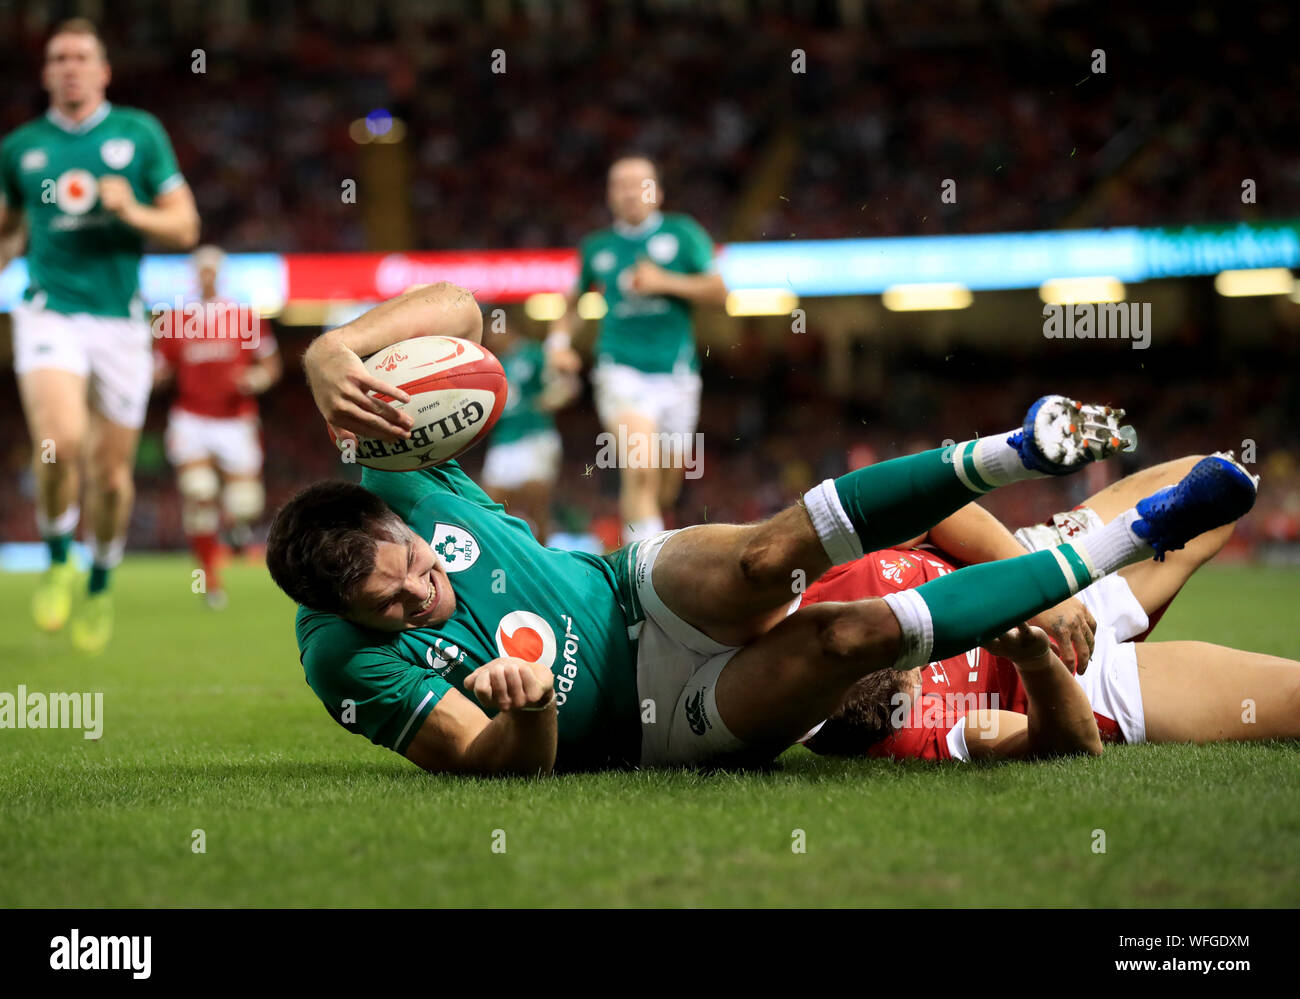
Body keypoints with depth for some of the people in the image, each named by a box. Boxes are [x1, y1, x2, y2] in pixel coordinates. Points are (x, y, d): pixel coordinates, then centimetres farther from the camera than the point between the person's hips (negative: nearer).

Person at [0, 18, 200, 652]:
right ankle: (57, 561, -1)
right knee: (61, 441, -25)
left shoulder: (140, 134, 5)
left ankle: (100, 587, 29)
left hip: (120, 320, 1)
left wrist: (133, 212, -13)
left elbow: (184, 227, 5)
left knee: (112, 473, 5)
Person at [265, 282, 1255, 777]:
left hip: (636, 591, 3)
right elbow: (508, 766, -22)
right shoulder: (353, 663, -23)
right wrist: (528, 710, -46)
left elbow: (456, 306, -20)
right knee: (853, 633, -28)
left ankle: (1017, 450, -26)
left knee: (767, 556, -36)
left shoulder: (399, 491, -16)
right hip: (643, 732, -3)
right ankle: (1133, 539, -19)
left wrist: (335, 355, -38)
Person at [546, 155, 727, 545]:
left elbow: (718, 292, 1)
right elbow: (573, 300, 26)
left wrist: (666, 282, -11)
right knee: (639, 471, -23)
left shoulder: (682, 234, 6)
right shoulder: (597, 248, 10)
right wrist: (558, 341, 8)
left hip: (676, 372, 2)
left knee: (666, 489, 9)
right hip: (622, 370, -2)